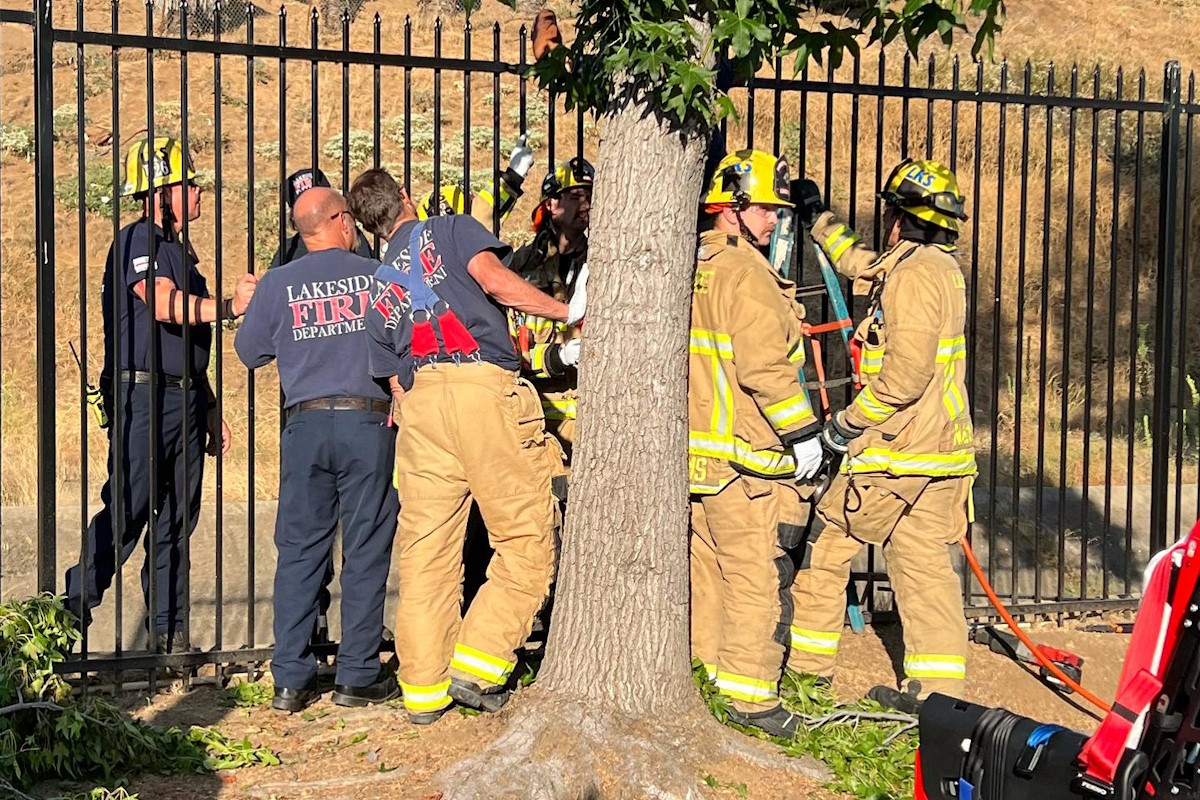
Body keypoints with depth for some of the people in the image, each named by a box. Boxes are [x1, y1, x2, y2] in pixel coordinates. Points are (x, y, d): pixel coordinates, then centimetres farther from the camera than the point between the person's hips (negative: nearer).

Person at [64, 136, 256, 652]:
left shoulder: (179, 249, 21)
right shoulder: (138, 241, -7)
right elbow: (165, 305, -25)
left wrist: (210, 410, 22)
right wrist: (229, 306, -36)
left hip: (184, 401, 9)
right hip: (142, 398, -9)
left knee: (176, 521, 9)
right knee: (125, 513, -8)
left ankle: (170, 634, 15)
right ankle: (72, 613, 5)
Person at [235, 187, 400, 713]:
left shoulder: (277, 285, 3)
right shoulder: (378, 275, 0)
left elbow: (248, 352, 11)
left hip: (305, 424, 2)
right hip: (367, 420, -2)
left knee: (299, 551, 8)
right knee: (365, 552, 5)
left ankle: (291, 679, 9)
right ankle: (357, 676, 9)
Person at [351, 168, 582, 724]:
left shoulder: (378, 289, 27)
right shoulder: (450, 230, 13)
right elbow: (493, 279, -7)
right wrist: (565, 311, 0)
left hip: (419, 404, 6)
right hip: (485, 387, -5)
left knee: (424, 549, 9)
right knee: (526, 542, 2)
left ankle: (422, 689, 13)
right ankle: (477, 667, -3)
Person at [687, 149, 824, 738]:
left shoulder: (687, 265, 12)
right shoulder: (746, 273, -15)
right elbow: (765, 367, -21)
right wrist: (804, 433, -14)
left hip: (695, 450, 9)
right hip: (744, 457, -9)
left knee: (705, 568, 17)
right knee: (757, 576, -3)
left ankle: (698, 678, 26)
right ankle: (750, 696, 2)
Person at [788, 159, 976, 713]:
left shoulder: (914, 273, -16)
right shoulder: (940, 266, 15)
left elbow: (905, 373, -24)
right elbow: (864, 267, 35)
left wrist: (850, 420, -13)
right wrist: (820, 218, 42)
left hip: (899, 451, -9)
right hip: (937, 450, 9)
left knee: (827, 541, 5)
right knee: (925, 564, 8)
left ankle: (807, 662, 15)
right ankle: (937, 689, 7)